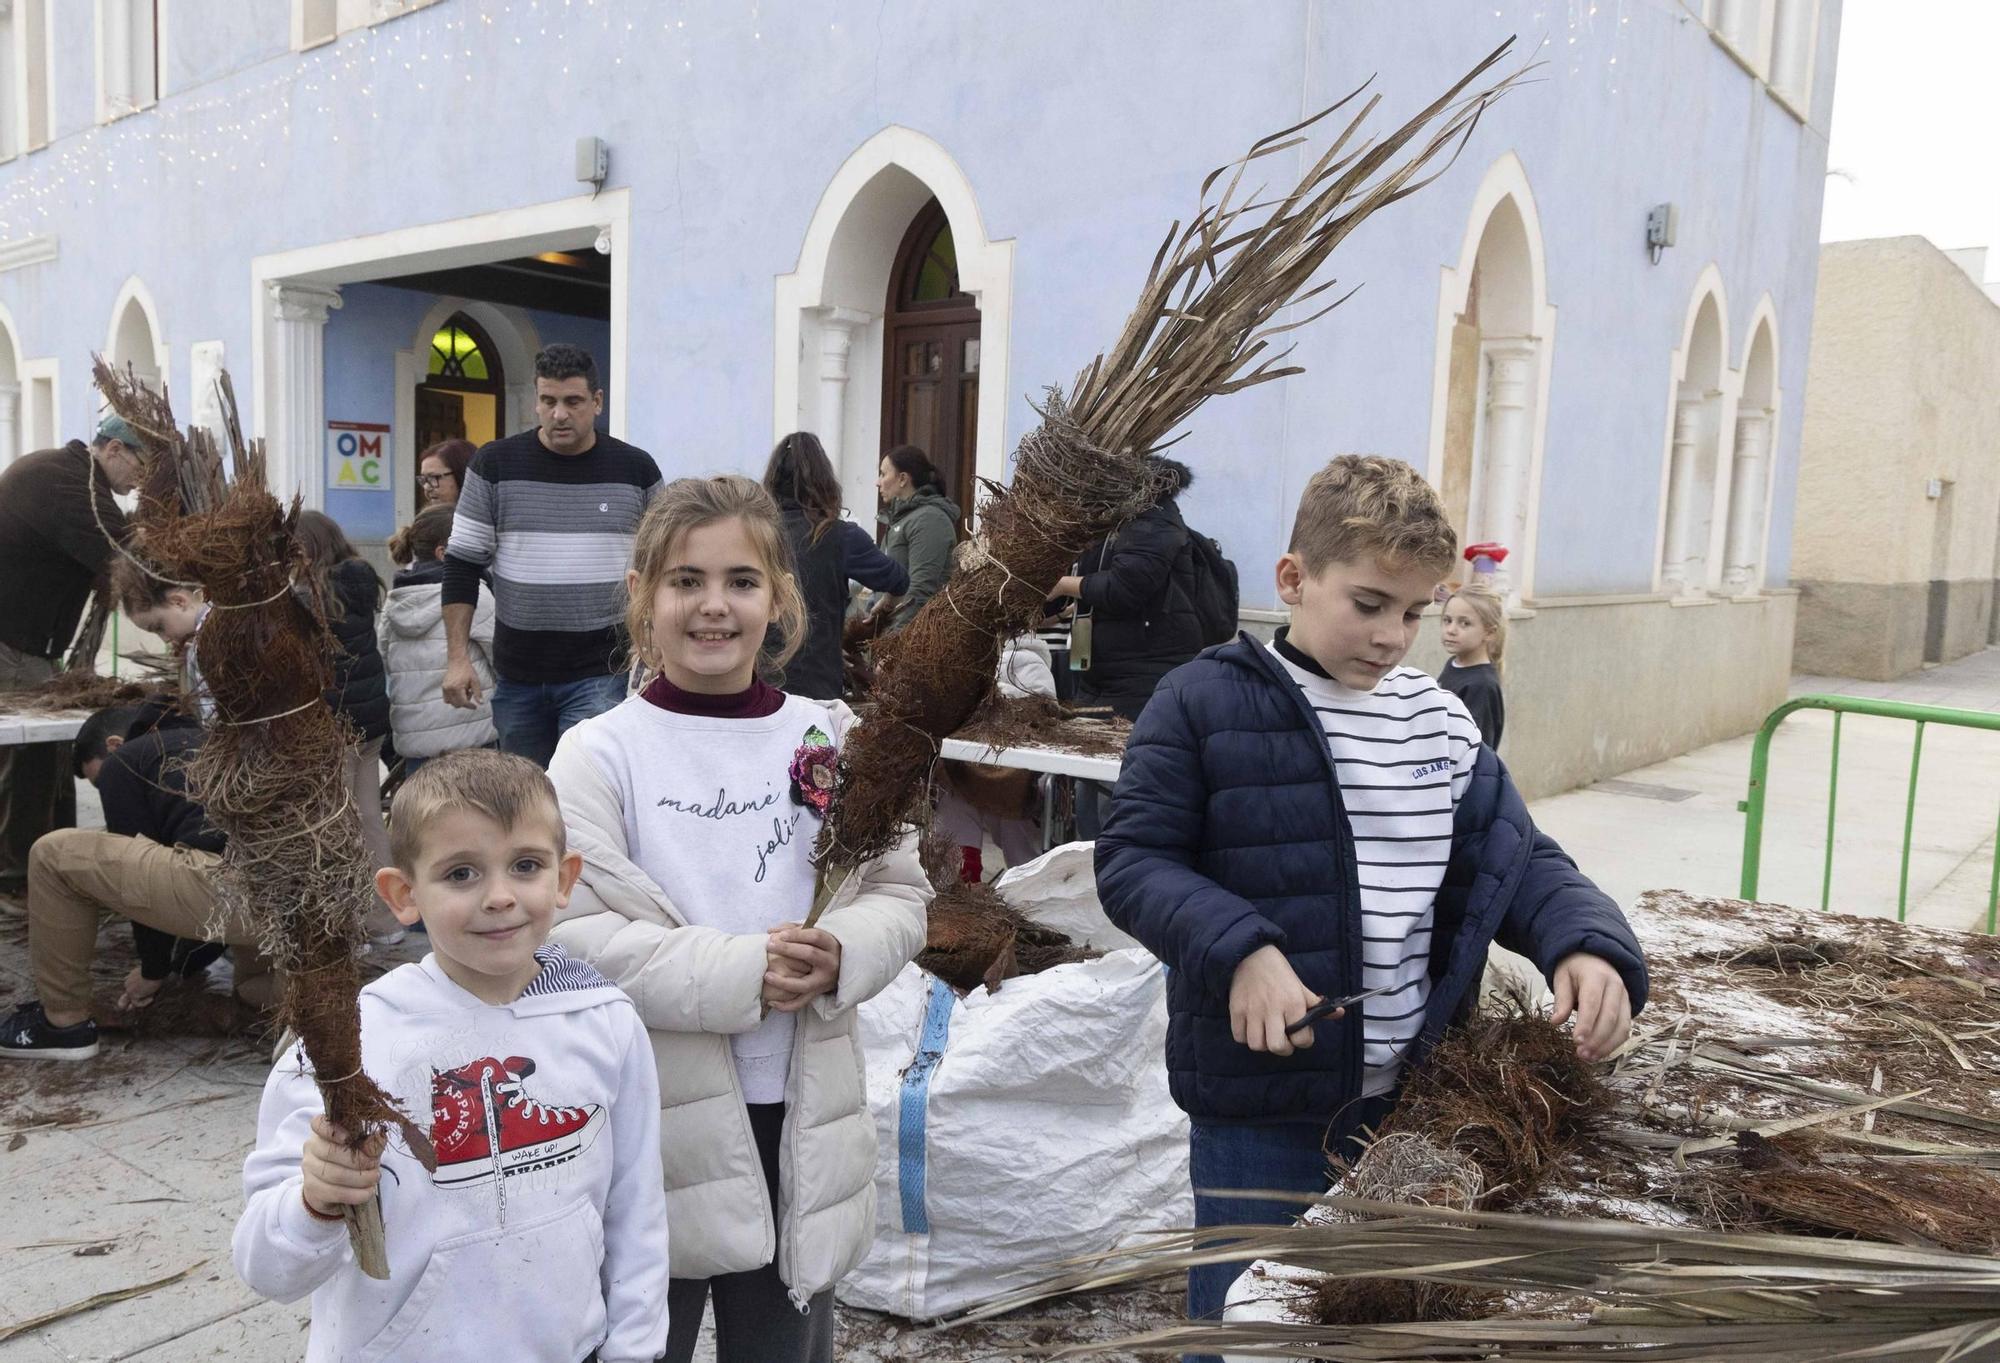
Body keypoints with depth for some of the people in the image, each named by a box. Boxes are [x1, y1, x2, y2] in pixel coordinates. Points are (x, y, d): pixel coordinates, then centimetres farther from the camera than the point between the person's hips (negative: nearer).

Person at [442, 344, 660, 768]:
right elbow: (462, 563, 4)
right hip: (516, 674, 2)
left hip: (602, 673, -2)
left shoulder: (637, 470, 1)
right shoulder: (495, 465, 0)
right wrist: (458, 657, -4)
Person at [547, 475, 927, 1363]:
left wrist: (839, 958, -17)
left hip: (802, 1117, 3)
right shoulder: (601, 753, -7)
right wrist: (735, 973, -23)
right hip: (657, 1124, -3)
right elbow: (573, 932, -15)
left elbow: (898, 894, 3)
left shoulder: (831, 737, 2)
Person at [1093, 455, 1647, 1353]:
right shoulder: (1205, 704, -11)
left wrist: (1587, 943, -11)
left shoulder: (1440, 722, 5)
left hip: (1410, 1101, 5)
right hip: (1257, 1107, -5)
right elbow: (1131, 861, -12)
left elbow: (1520, 862, 8)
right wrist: (1239, 951, -26)